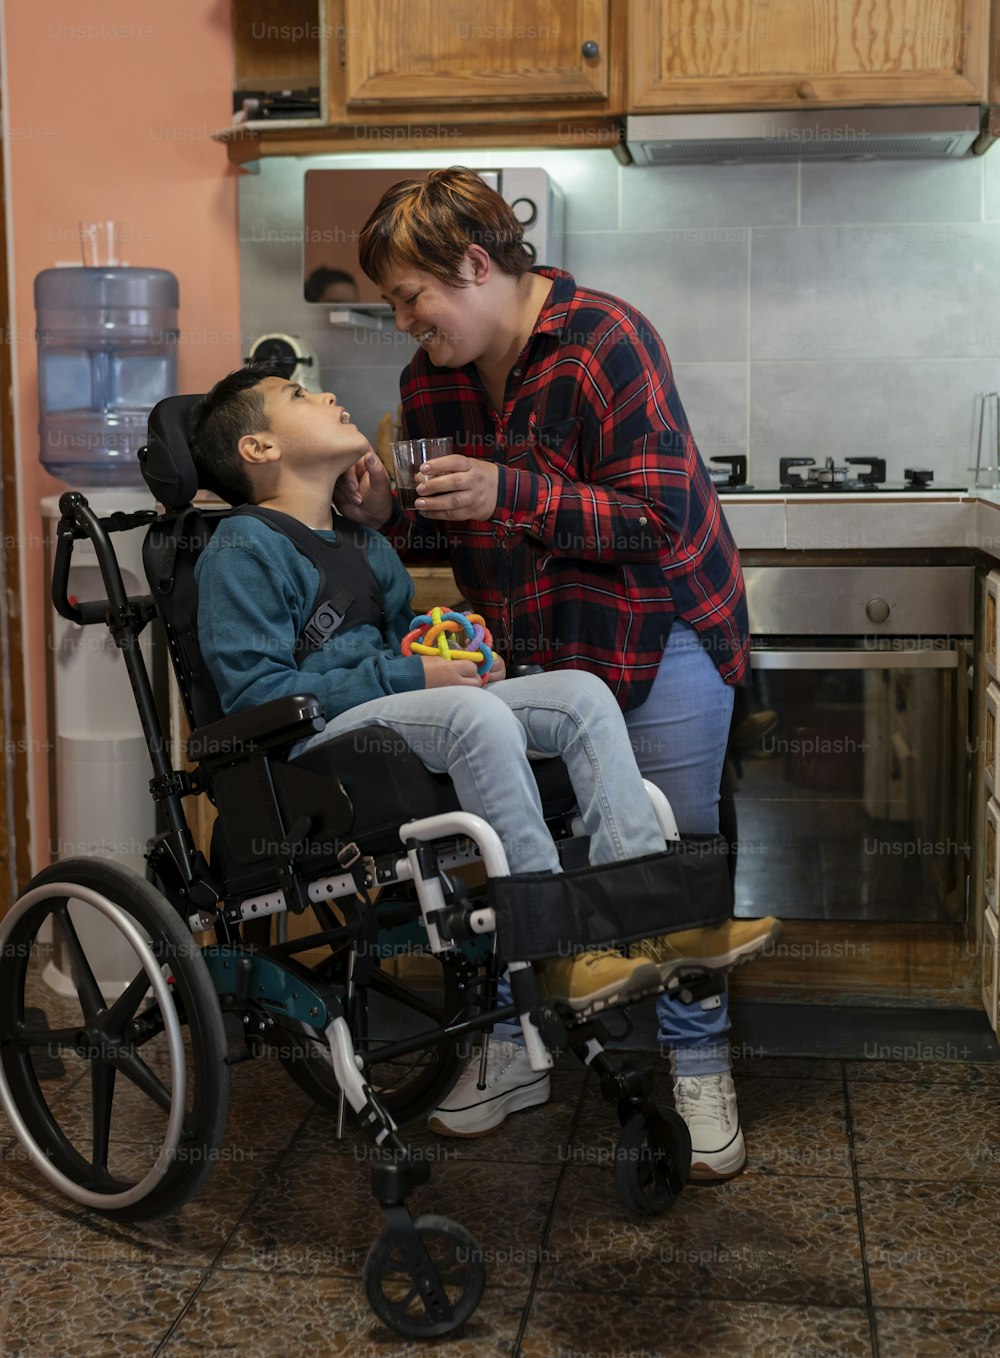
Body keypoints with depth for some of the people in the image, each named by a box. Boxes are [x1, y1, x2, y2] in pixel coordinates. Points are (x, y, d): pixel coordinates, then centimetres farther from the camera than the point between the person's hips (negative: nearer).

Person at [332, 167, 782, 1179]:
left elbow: (662, 521, -23)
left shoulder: (606, 342, -18)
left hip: (654, 631, -5)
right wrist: (387, 514, -9)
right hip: (525, 642, 6)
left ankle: (697, 1073, 13)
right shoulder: (430, 377, 4)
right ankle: (514, 1043, 17)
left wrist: (509, 494, -30)